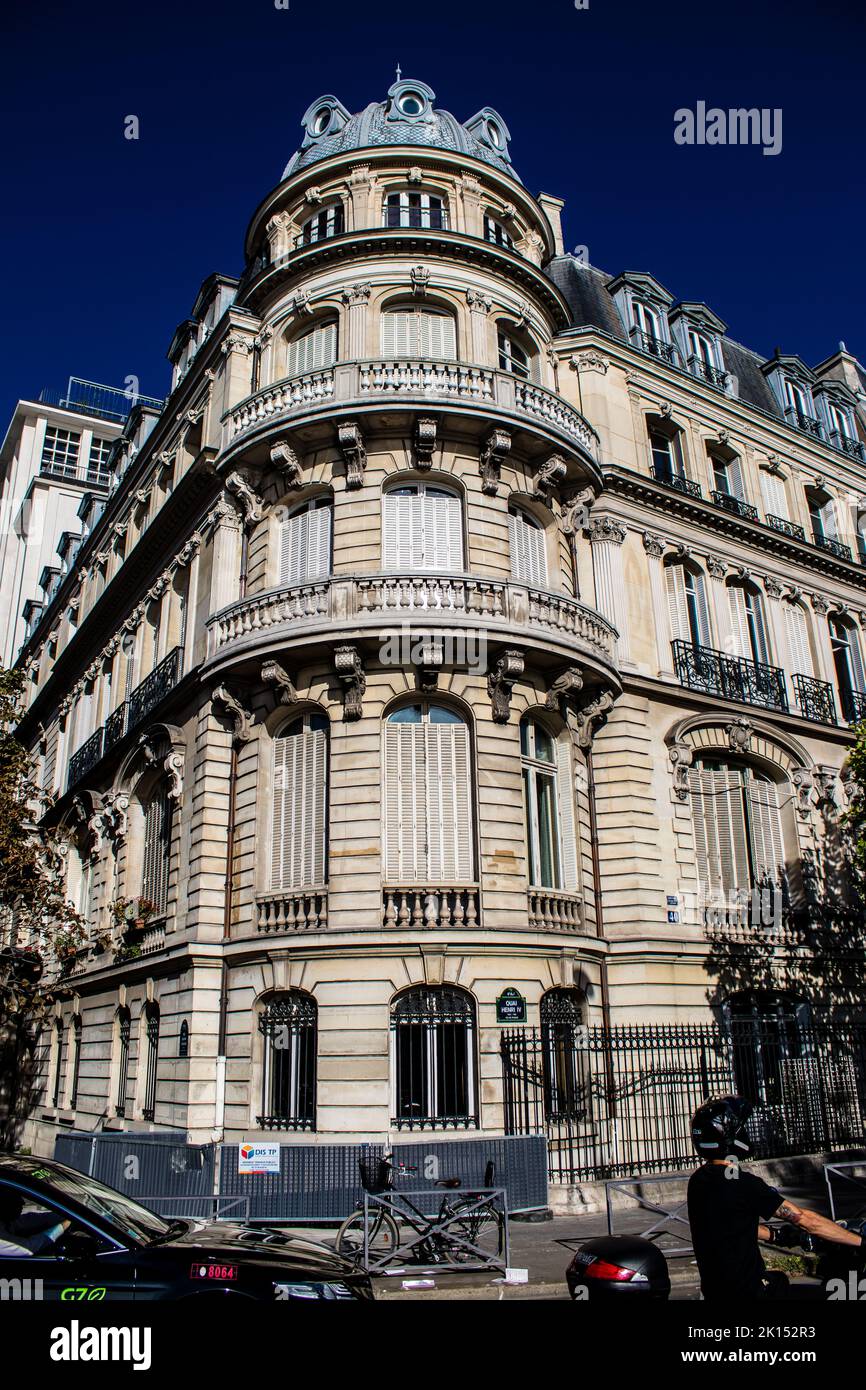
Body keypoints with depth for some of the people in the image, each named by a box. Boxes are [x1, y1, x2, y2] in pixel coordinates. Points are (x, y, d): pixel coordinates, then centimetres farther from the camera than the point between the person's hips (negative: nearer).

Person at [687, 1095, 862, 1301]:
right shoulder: (742, 1183, -22)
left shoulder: (697, 1179, 3)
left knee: (780, 1279, 28)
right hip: (744, 1291, -8)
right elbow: (804, 1218, -18)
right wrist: (860, 1241, -11)